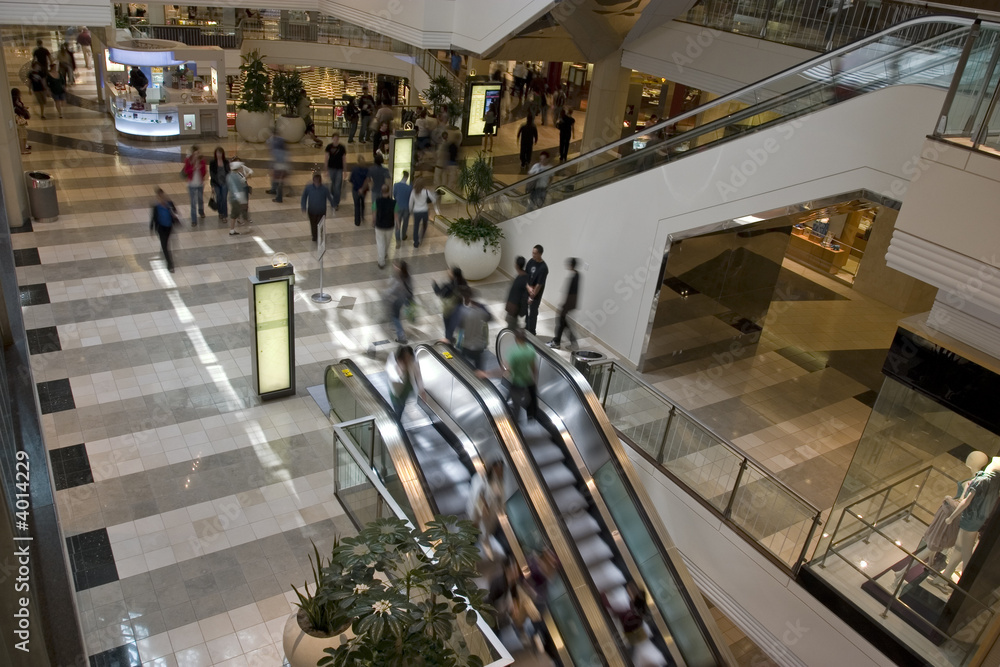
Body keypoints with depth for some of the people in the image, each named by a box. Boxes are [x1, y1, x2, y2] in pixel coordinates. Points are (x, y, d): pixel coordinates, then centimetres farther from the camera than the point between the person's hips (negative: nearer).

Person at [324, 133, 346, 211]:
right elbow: (327, 158, 1)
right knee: (332, 185, 13)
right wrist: (326, 170, 0)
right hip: (331, 168, 2)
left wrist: (344, 171, 0)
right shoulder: (329, 147, -5)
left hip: (339, 169, -2)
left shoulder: (342, 148, -8)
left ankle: (336, 204, 4)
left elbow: (344, 159, -1)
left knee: (337, 187, -5)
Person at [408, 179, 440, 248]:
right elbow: (434, 199, -2)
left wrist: (410, 210, 15)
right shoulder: (426, 191, -11)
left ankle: (416, 243, 8)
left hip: (416, 212, 1)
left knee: (416, 227, 9)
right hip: (424, 211, -1)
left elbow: (411, 202, -1)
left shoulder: (413, 192, -6)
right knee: (425, 224, 28)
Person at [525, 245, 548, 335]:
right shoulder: (531, 261, -4)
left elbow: (539, 285, -22)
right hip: (527, 291, 7)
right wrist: (528, 287, -15)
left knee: (533, 313, 7)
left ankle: (531, 333, 22)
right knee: (526, 310, 20)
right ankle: (526, 327, 40)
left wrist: (532, 297, -17)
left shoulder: (543, 268, -25)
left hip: (536, 295, -7)